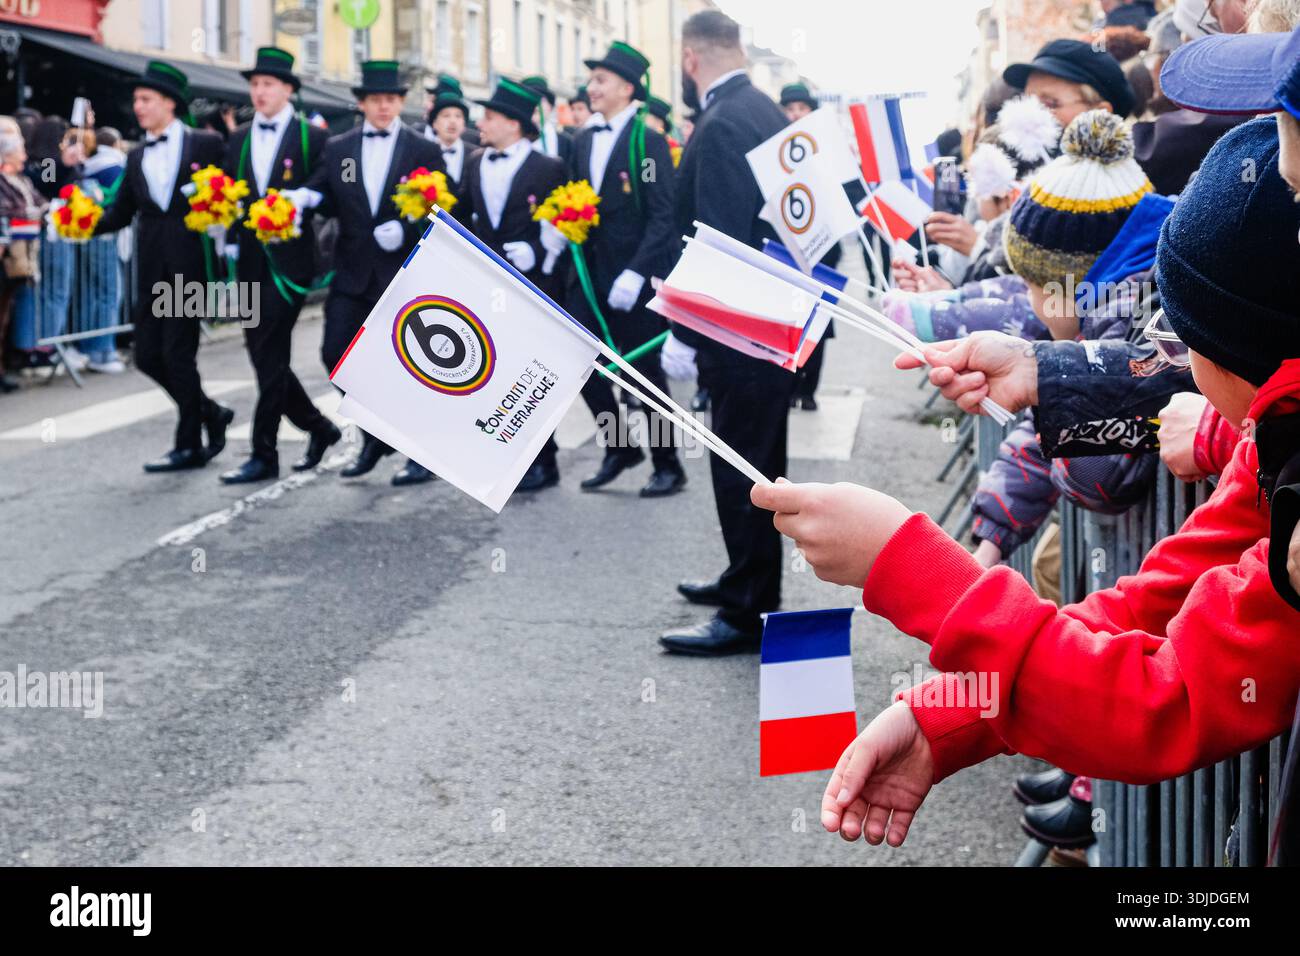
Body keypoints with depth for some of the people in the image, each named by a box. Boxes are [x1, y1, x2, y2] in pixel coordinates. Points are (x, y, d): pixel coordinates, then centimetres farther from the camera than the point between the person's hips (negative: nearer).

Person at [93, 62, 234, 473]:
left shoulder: (206, 145, -1)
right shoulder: (137, 157, 16)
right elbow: (121, 212, 14)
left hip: (190, 265, -6)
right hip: (151, 270, 6)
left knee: (177, 353, -6)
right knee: (147, 356, 5)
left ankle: (189, 445, 6)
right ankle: (210, 413, 24)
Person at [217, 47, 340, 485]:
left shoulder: (312, 138, -2)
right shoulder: (237, 140, 13)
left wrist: (303, 207, -20)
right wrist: (231, 240, -1)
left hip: (289, 260, -6)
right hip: (250, 263, 6)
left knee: (270, 356, -8)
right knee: (263, 355, 9)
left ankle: (264, 455, -3)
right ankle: (318, 427, 26)